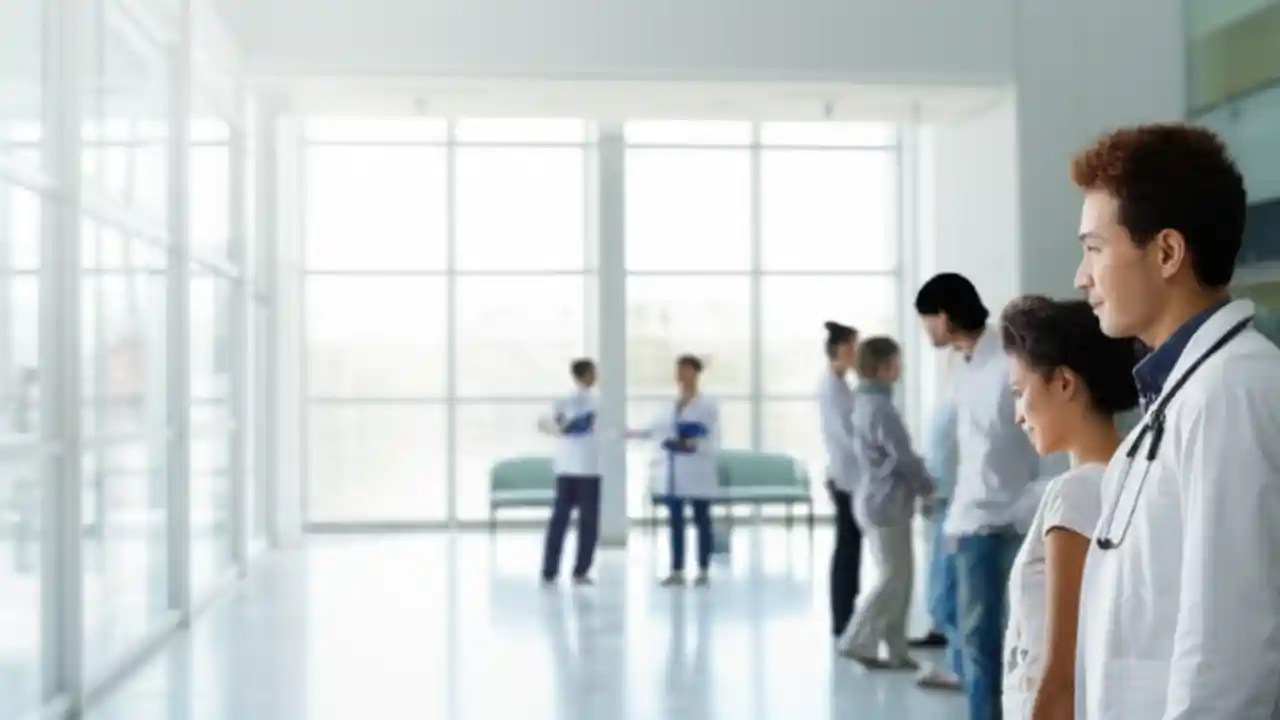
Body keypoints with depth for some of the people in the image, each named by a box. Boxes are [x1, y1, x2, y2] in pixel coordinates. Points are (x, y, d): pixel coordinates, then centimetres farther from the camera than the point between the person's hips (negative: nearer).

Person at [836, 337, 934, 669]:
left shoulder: (866, 402, 12)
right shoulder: (880, 407, -19)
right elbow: (902, 457, -17)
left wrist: (917, 483, 13)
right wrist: (928, 487, -2)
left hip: (877, 498, 10)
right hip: (887, 502, -10)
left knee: (900, 576, 12)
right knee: (893, 578, -2)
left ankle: (895, 650, 15)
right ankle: (857, 641, 2)